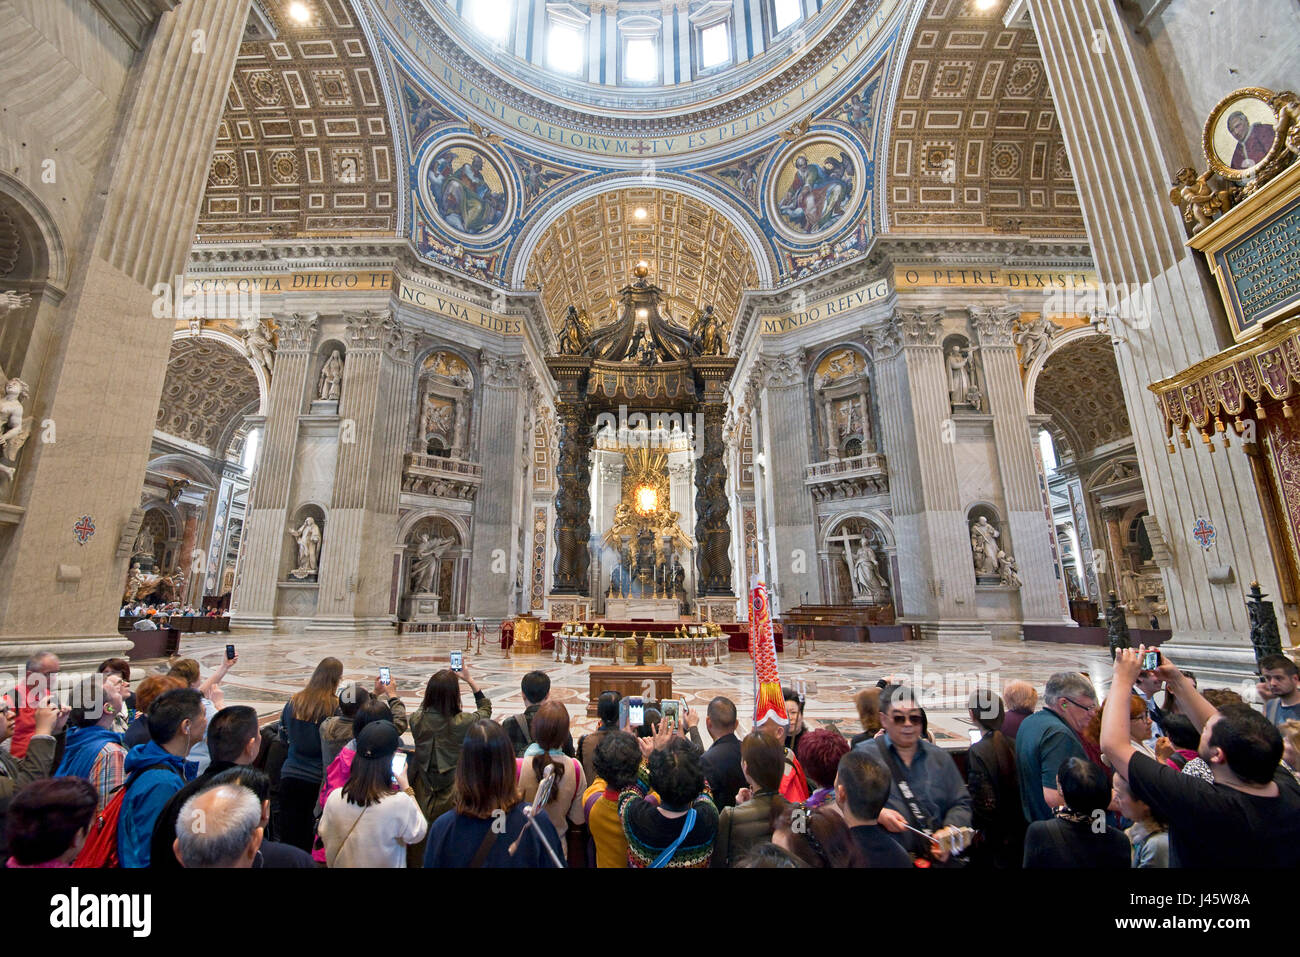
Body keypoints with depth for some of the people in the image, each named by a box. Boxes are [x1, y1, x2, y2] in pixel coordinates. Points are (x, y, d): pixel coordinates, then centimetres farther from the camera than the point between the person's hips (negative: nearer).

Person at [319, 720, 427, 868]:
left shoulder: (334, 798, -21)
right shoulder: (400, 803, -31)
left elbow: (325, 837, -5)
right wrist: (406, 788, -8)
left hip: (340, 863, 3)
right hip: (385, 864, -2)